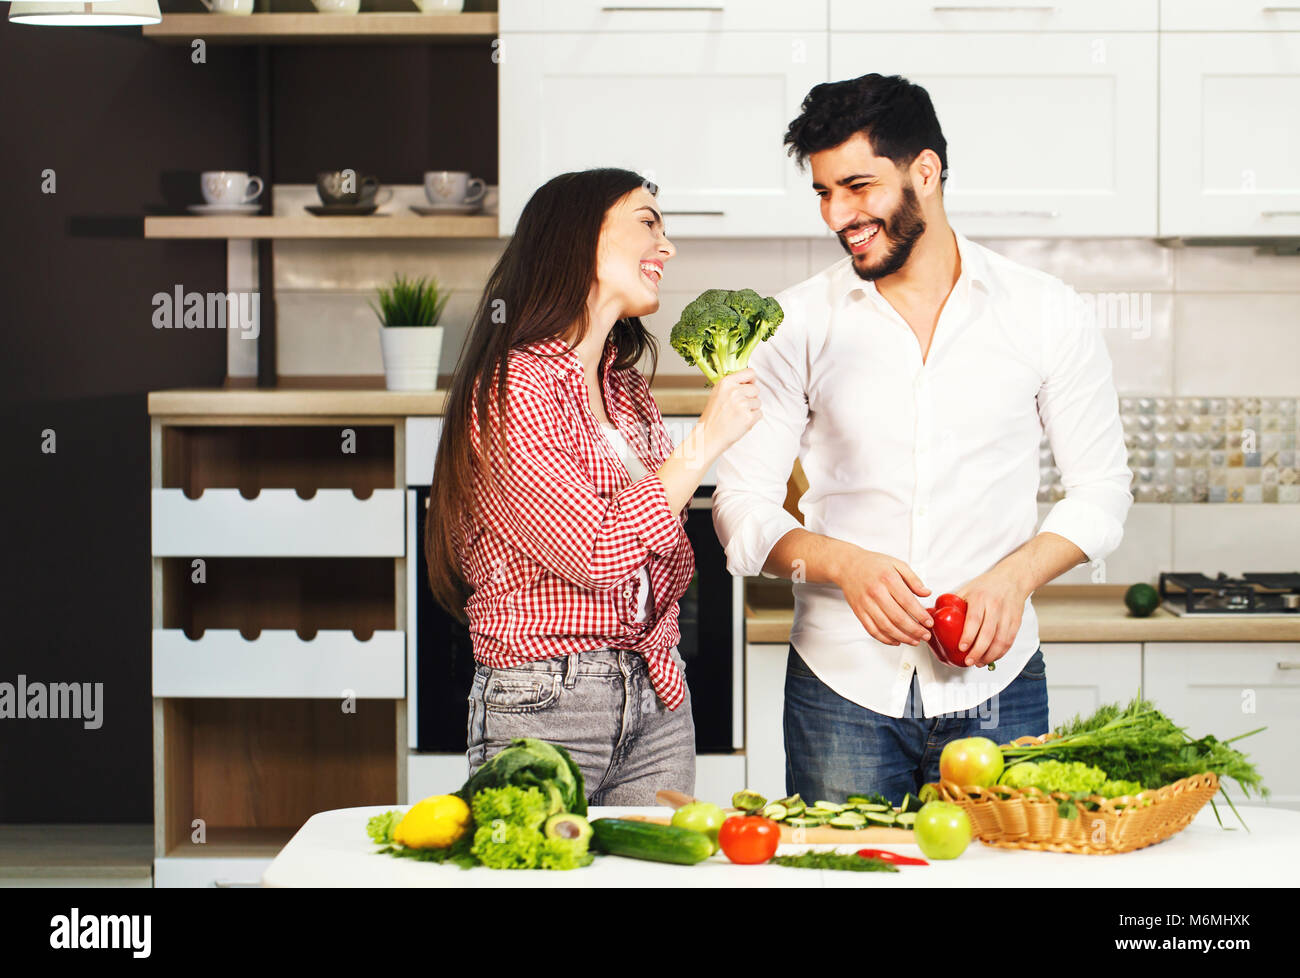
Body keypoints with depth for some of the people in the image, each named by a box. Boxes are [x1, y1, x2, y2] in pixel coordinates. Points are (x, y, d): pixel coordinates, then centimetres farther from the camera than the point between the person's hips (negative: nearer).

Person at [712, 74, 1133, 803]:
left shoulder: (1047, 314, 2)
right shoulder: (797, 325, 2)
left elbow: (1102, 491, 7)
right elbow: (743, 509, 1)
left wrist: (1015, 576, -12)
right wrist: (844, 564, -19)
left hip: (994, 686, 0)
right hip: (842, 686, 0)